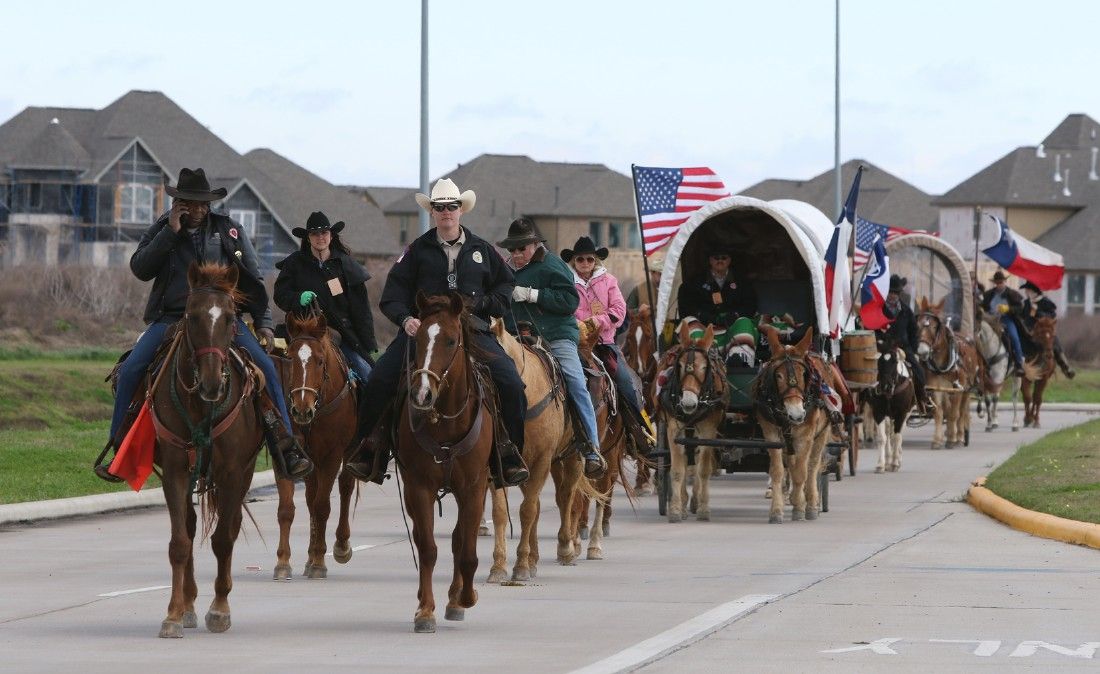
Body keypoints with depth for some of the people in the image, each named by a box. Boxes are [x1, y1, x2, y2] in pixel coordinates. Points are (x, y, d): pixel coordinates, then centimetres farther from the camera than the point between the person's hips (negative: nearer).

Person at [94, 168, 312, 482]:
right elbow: (139, 269, -7)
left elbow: (253, 279, 11)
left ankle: (286, 447, -12)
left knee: (264, 366, -18)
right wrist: (170, 233, -13)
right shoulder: (161, 230, 7)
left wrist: (263, 323, 4)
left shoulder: (228, 230, 7)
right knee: (130, 370, -16)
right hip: (170, 317, 0)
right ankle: (119, 447, -4)